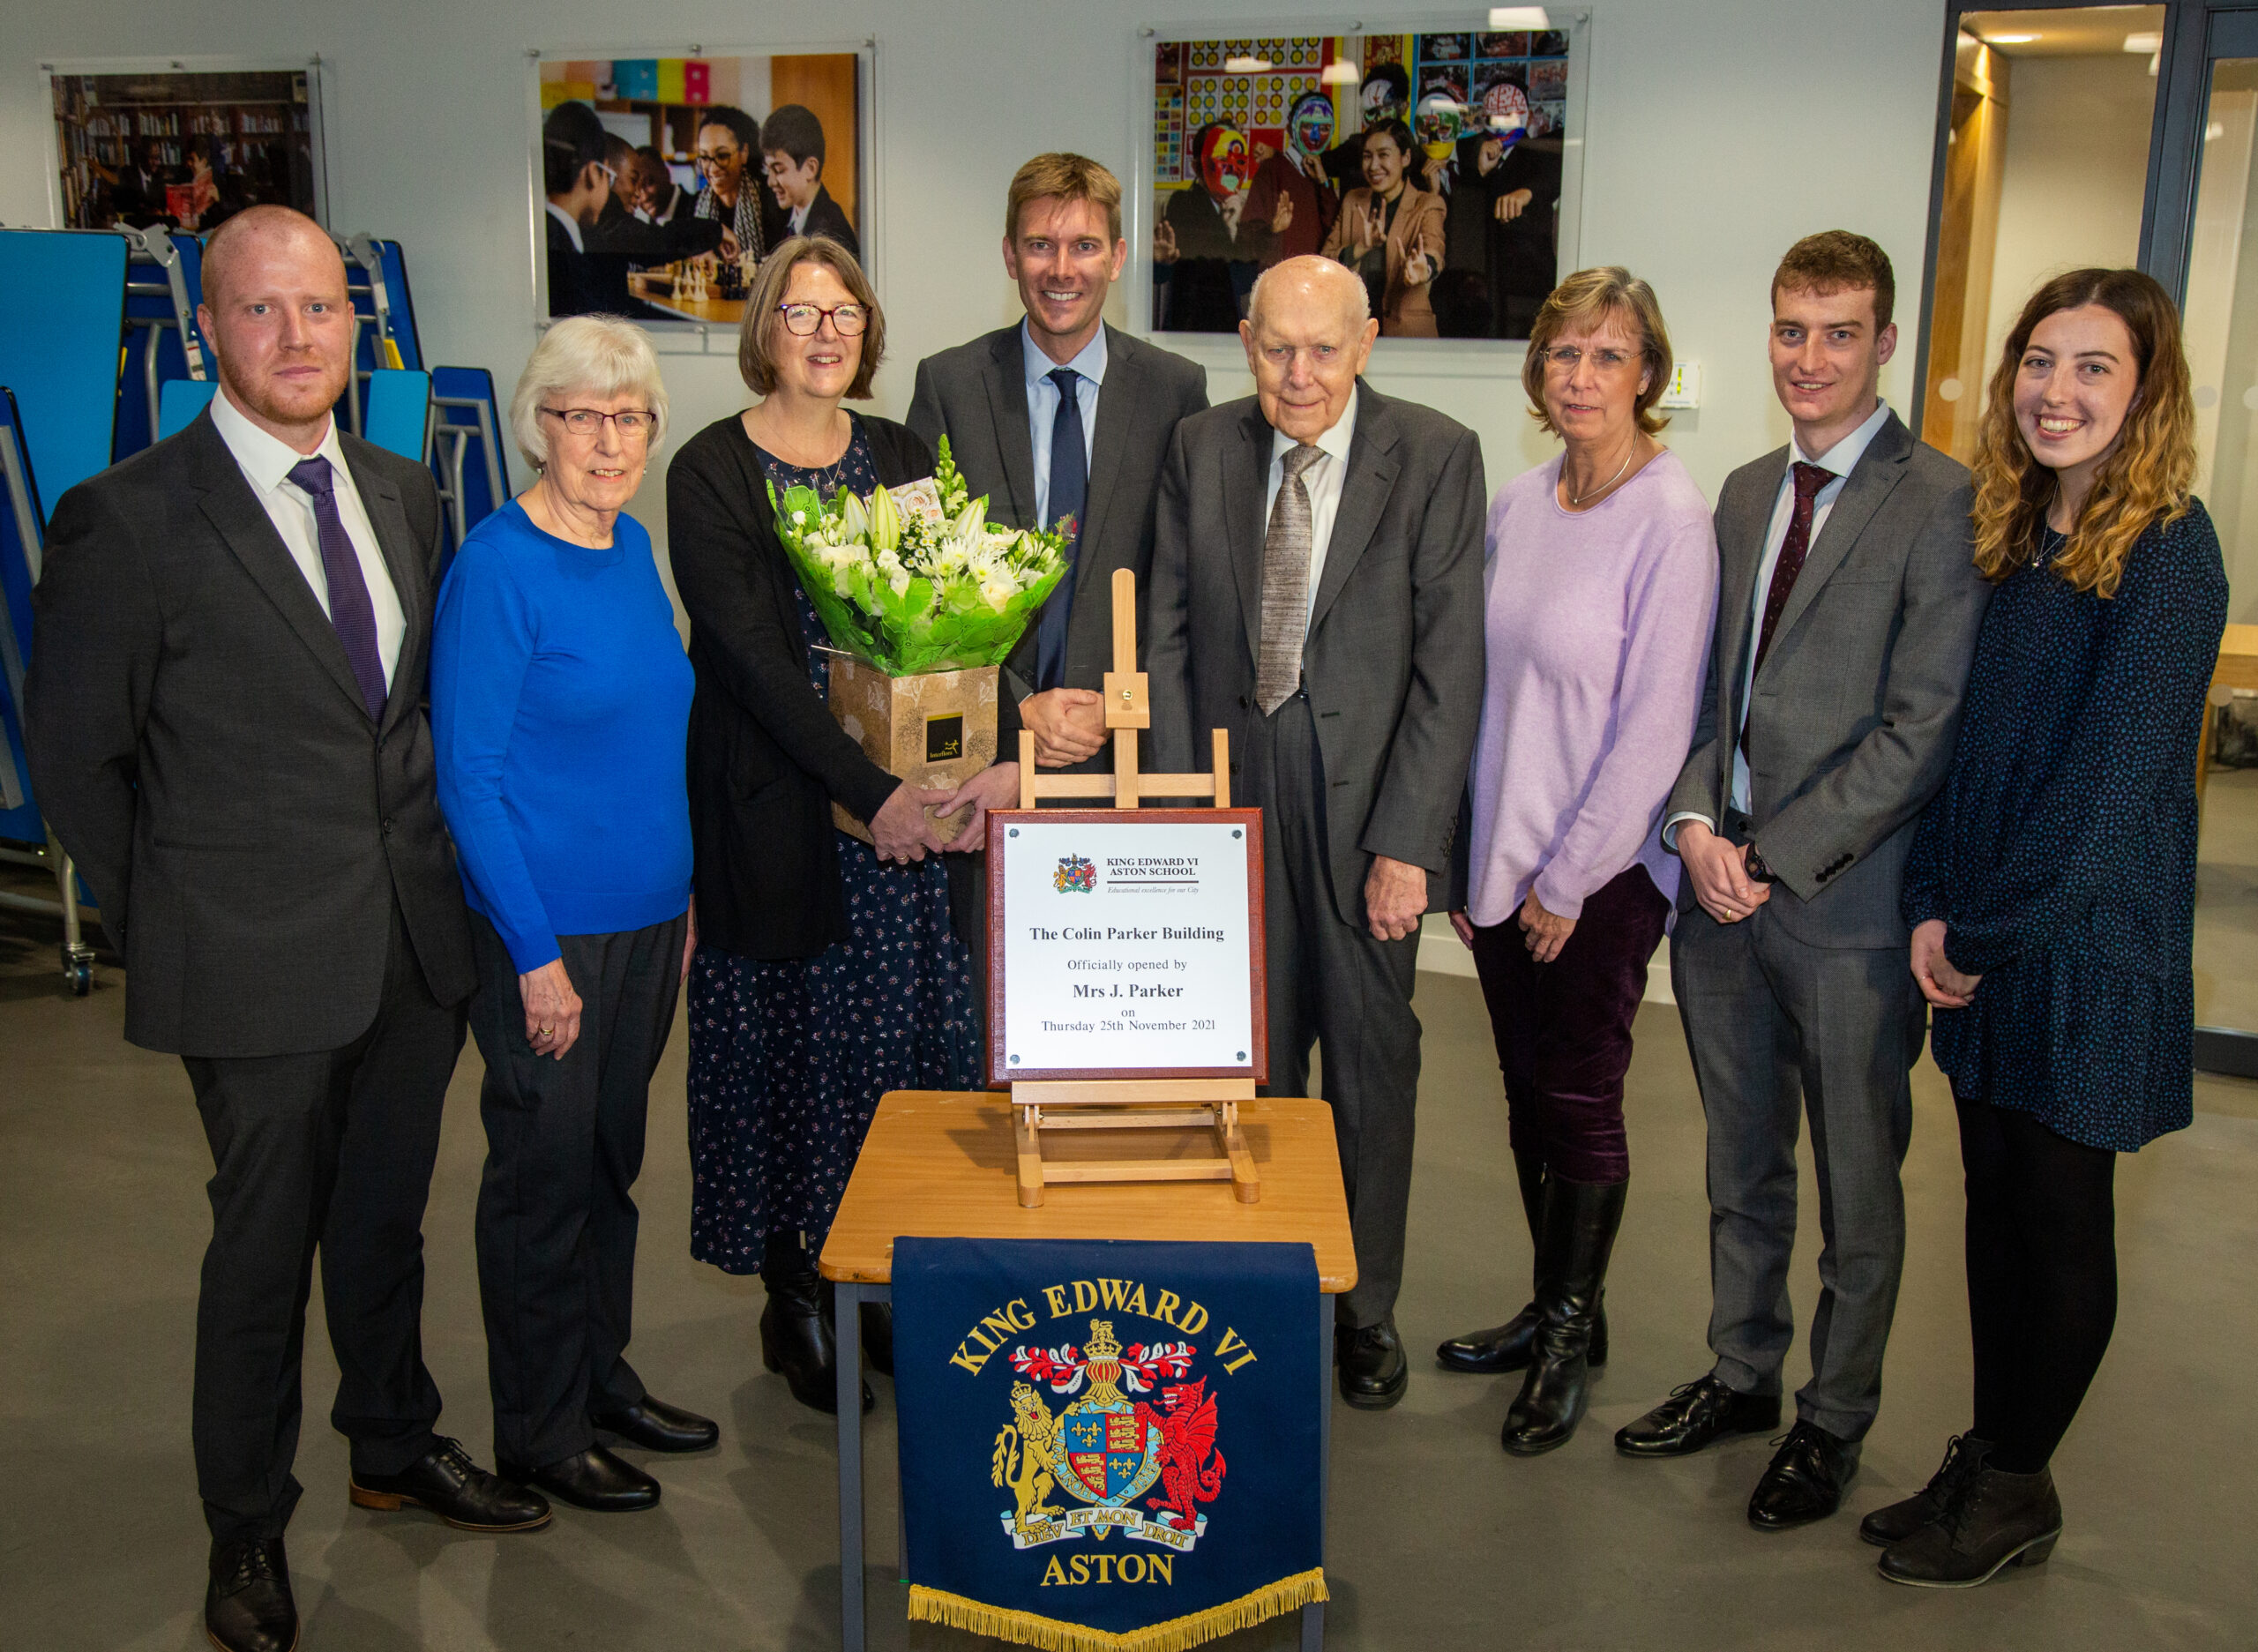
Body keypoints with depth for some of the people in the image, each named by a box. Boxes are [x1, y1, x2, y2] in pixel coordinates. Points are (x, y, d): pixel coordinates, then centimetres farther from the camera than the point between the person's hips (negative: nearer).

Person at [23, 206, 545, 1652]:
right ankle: (248, 1529, 31)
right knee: (267, 1240, 10)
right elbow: (76, 756, -6)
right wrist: (173, 926, -3)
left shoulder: (406, 495, 6)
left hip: (414, 938, 5)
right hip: (260, 963, -5)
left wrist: (442, 866, 7)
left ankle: (396, 1448, 42)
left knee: (387, 1214, 21)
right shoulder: (131, 519, -12)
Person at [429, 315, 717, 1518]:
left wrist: (681, 892, 13)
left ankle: (603, 1376, 35)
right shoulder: (499, 566, -16)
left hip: (648, 914, 7)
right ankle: (540, 1432, 23)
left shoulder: (632, 548, 7)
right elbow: (468, 775, -16)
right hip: (548, 930, -7)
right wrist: (536, 953, -18)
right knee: (545, 1172, 6)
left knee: (611, 1157, 18)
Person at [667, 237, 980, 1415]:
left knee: (904, 1038, 7)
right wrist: (869, 788, -18)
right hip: (780, 808, -4)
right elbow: (753, 657, -11)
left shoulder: (903, 458, 11)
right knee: (789, 1039, 2)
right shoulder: (711, 470, -3)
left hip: (910, 806, 4)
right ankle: (792, 1303, 19)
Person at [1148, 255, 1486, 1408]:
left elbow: (1451, 661, -8)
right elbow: (1168, 637, 4)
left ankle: (1367, 1306, 29)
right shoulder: (1200, 450, 4)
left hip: (1368, 799, -1)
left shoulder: (1435, 457, -5)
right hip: (1234, 795, 2)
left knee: (1371, 1060, 11)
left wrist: (1409, 839, -13)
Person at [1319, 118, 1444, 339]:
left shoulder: (1427, 205, 1)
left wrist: (1424, 270, -45)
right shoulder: (1352, 202, 13)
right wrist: (1362, 247, -13)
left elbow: (1433, 250, -21)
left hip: (1407, 329, -3)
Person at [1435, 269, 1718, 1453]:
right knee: (1530, 1093, 15)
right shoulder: (1515, 508, 6)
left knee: (1580, 1100, 6)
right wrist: (1463, 849, 8)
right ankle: (1554, 1308, 32)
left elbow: (1656, 725, -16)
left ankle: (1573, 1338, 24)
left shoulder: (1672, 520, -14)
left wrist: (1568, 879, -13)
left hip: (1602, 876, -6)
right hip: (1501, 861, 6)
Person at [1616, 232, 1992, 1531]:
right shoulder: (1746, 492, 12)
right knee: (1743, 1165, 19)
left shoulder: (1941, 502, -11)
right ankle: (1743, 1376, 36)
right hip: (1720, 886, 6)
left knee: (1857, 1184, 10)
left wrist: (1774, 859, -16)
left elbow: (1923, 730, -15)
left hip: (1846, 902, -6)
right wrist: (1697, 823, -4)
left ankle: (1835, 1421, 27)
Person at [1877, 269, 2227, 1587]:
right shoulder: (2013, 536, 7)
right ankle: (1987, 1462, 29)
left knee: (2060, 1218, 7)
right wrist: (1934, 908, -1)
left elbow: (2114, 781, -19)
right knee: (1998, 1204, 15)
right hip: (1983, 946, 7)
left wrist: (1979, 931, -13)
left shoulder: (2168, 549, -15)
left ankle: (2019, 1491, 24)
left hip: (2090, 942, -6)